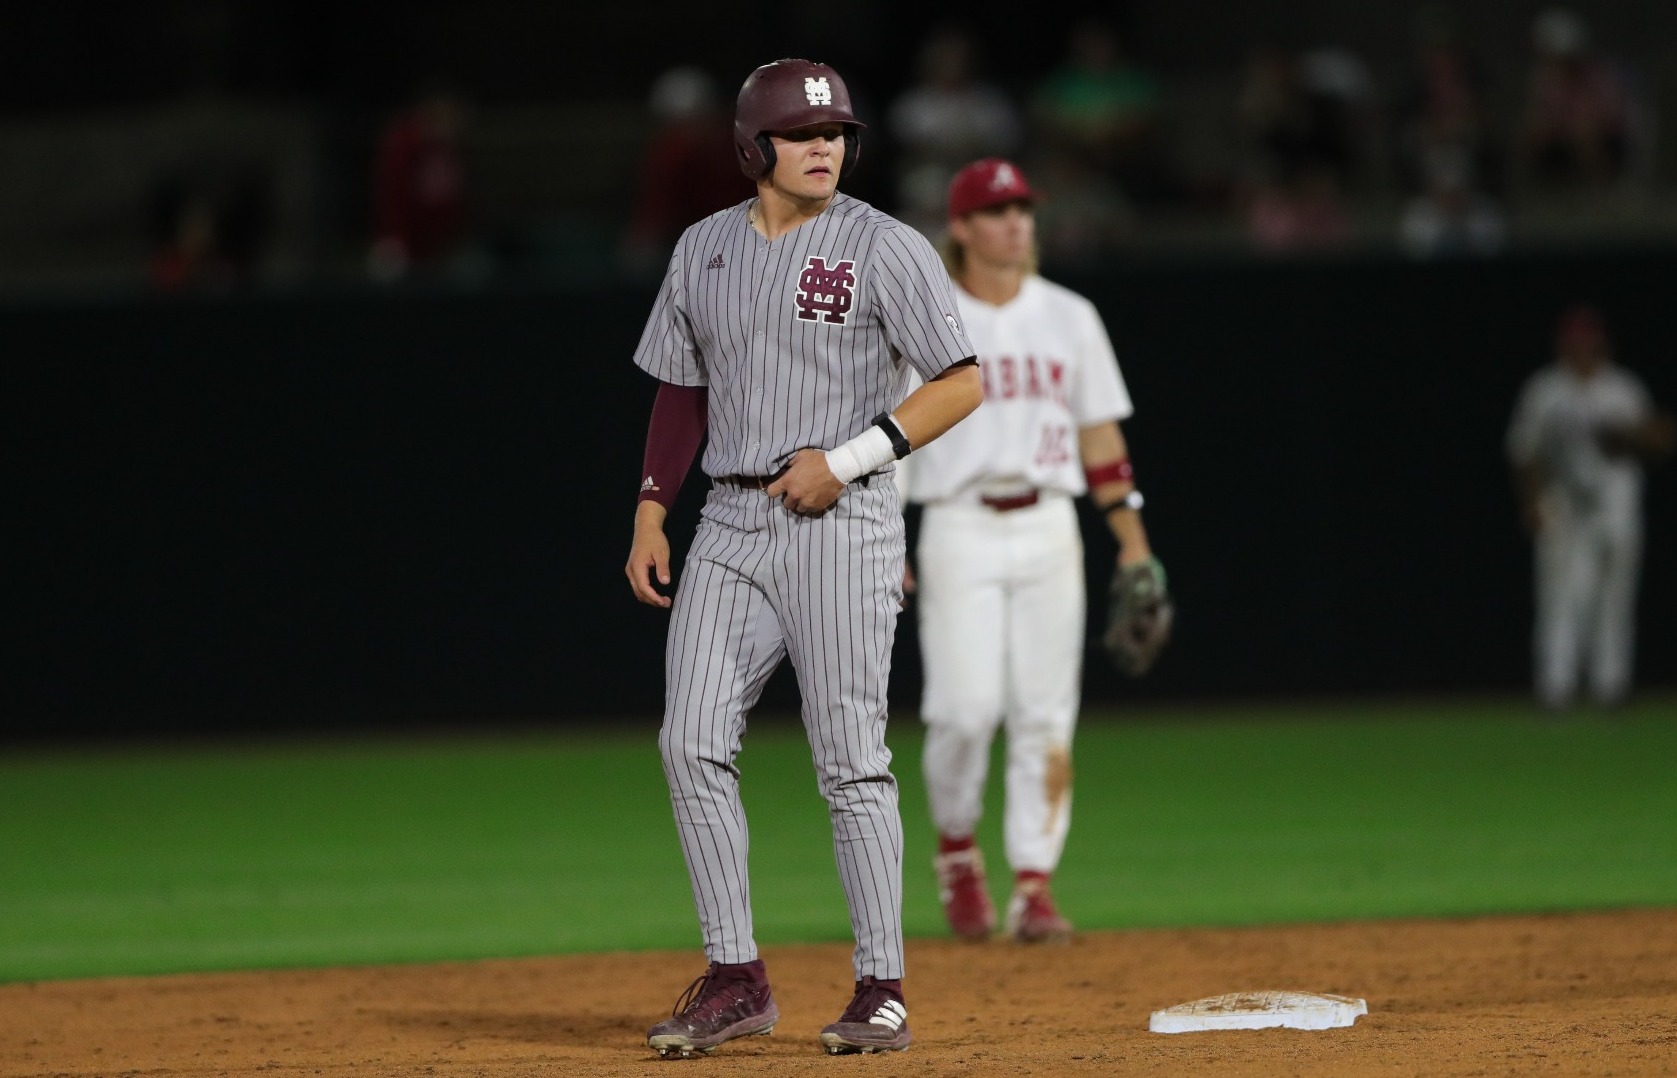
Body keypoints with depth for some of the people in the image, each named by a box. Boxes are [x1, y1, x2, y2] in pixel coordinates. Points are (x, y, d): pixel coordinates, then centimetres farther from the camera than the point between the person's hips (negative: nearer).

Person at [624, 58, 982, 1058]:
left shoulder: (885, 247, -5)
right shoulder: (704, 249, 12)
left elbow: (963, 382, -8)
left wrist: (846, 459, -15)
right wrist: (652, 512, 9)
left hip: (841, 524, -5)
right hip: (732, 524, 5)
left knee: (852, 761, -5)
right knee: (694, 744, -4)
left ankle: (883, 992, 1)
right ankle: (737, 980, 3)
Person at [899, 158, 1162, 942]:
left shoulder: (1069, 318, 11)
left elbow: (1100, 435, 13)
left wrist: (1133, 539, 6)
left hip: (1048, 529, 3)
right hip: (960, 527, -3)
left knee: (1045, 715, -3)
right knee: (966, 708, -12)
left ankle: (1034, 887, 0)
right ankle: (956, 849, 13)